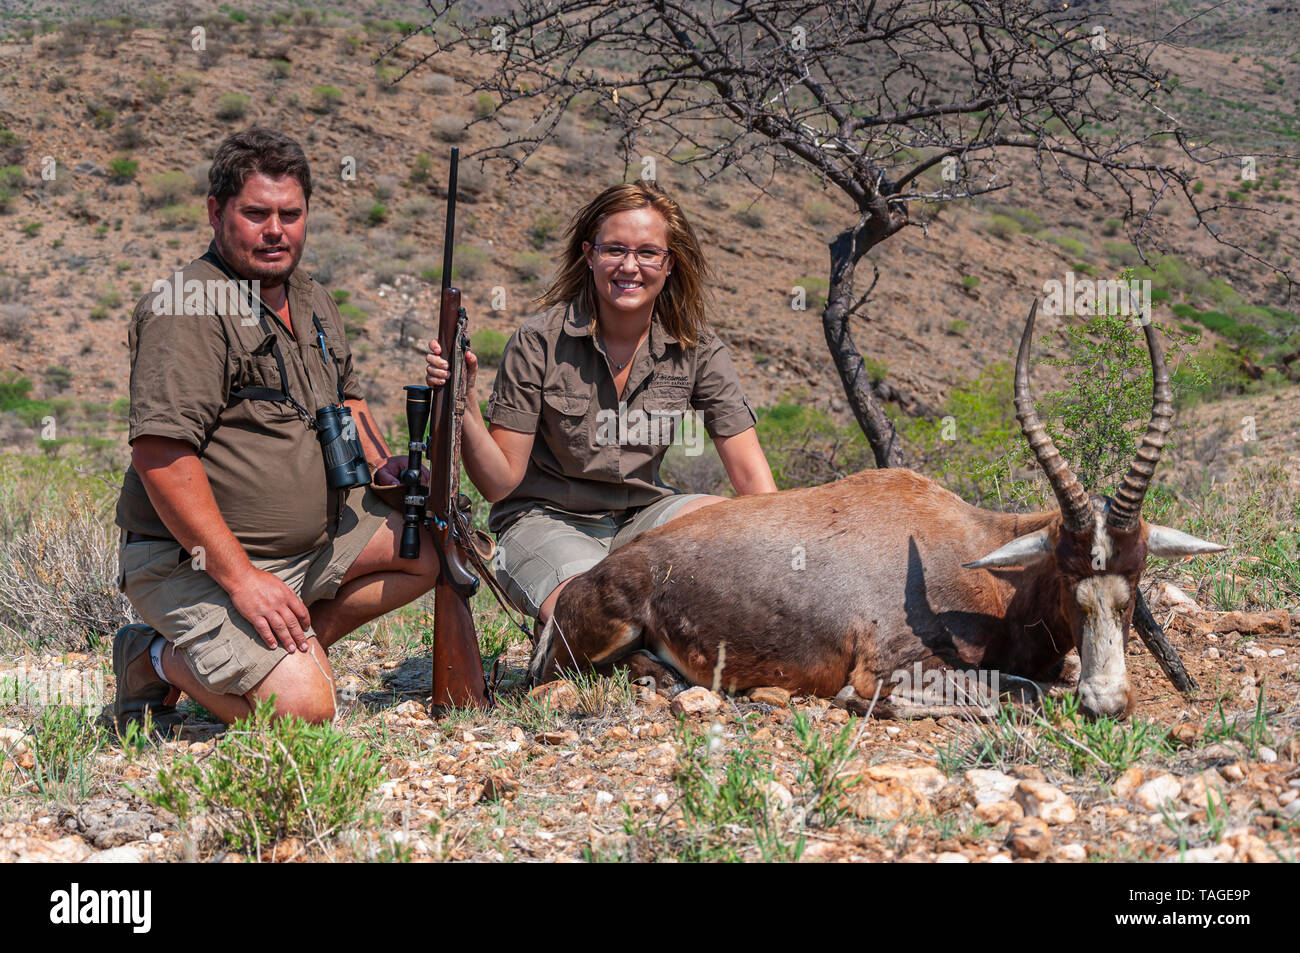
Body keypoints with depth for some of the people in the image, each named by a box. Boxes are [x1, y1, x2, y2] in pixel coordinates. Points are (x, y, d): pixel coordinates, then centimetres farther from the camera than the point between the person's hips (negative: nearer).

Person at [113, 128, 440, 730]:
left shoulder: (312, 301, 11)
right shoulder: (187, 310, -17)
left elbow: (345, 396, 27)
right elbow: (160, 455, -25)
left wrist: (384, 468, 6)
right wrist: (239, 578, -26)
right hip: (197, 562, -9)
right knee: (304, 708, -21)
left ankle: (296, 648, 5)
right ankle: (160, 660, 4)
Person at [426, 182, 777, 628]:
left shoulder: (695, 348, -5)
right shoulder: (538, 343, -14)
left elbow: (751, 473, -8)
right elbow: (501, 482, -12)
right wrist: (463, 405, -29)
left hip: (641, 516, 5)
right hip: (545, 519, -4)